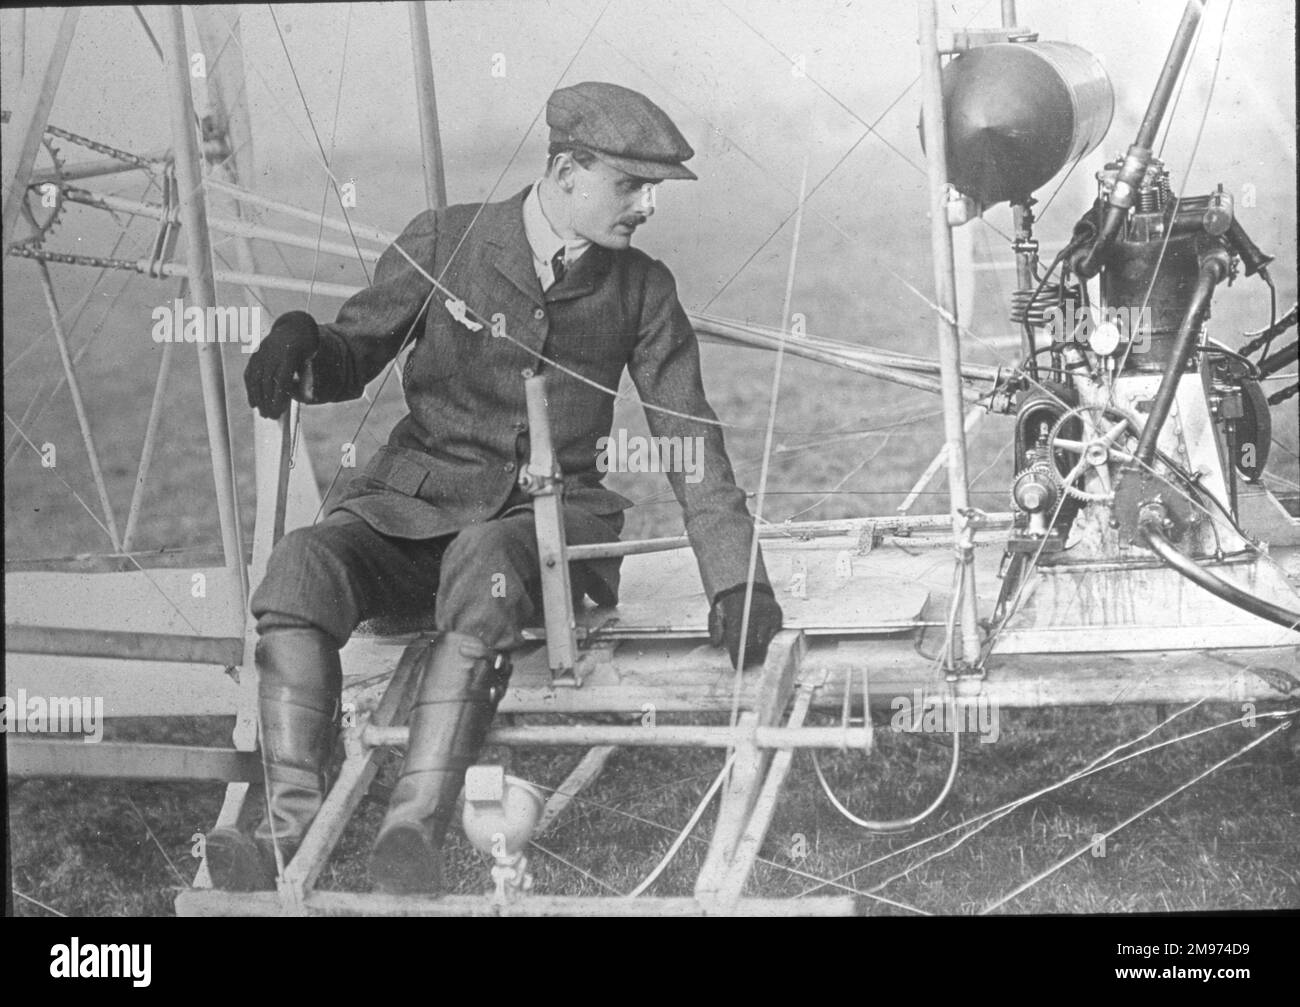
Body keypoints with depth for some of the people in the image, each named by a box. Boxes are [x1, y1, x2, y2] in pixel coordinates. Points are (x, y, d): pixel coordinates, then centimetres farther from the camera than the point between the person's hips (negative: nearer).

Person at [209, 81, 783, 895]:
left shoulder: (641, 289, 5)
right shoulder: (444, 242, 2)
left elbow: (691, 439, 6)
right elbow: (354, 359, 12)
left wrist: (737, 583, -2)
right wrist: (300, 342, -13)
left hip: (550, 514, -1)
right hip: (417, 501, 1)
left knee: (485, 562, -38)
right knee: (304, 563, -31)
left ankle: (415, 835, -45)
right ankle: (291, 834, -35)